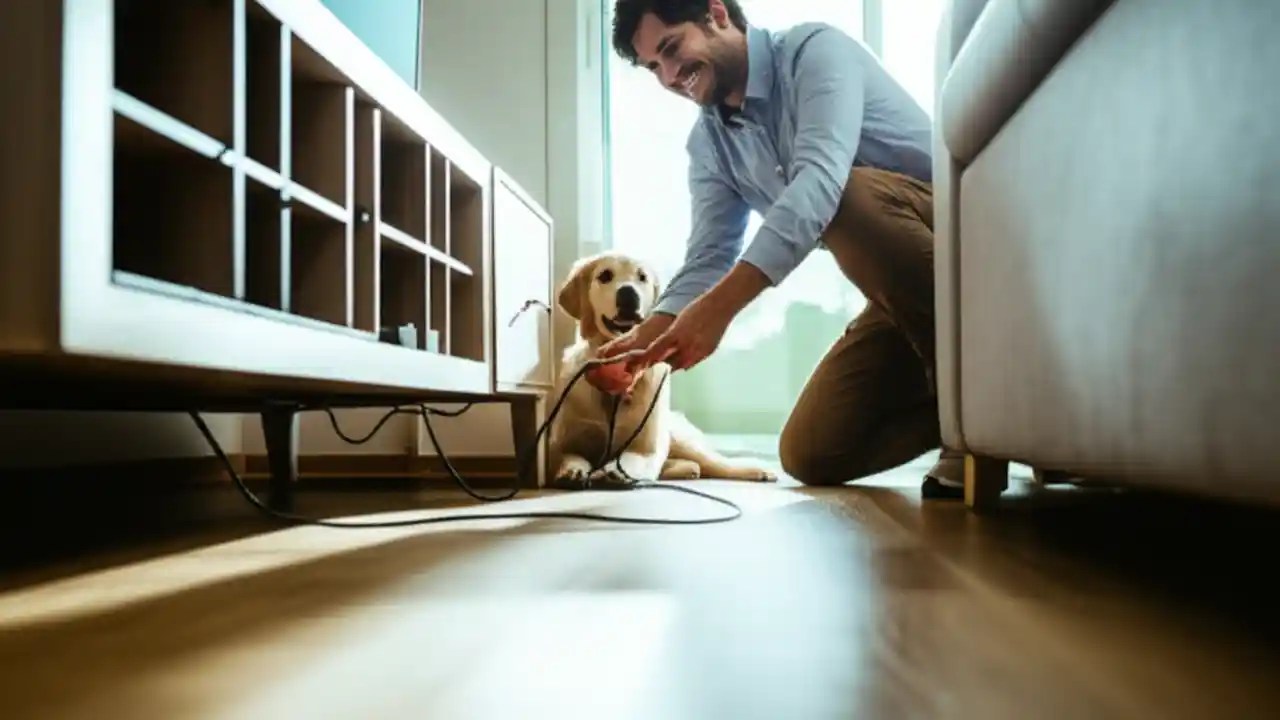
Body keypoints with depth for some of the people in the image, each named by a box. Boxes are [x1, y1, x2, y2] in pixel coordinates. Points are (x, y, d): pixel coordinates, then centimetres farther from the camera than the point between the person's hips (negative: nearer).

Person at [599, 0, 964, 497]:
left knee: (851, 195, -36)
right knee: (811, 455, -2)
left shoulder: (814, 50, -15)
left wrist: (720, 305, -43)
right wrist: (647, 336, -22)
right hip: (901, 296, 7)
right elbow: (708, 259, -2)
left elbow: (821, 179, -33)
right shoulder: (707, 144, 6)